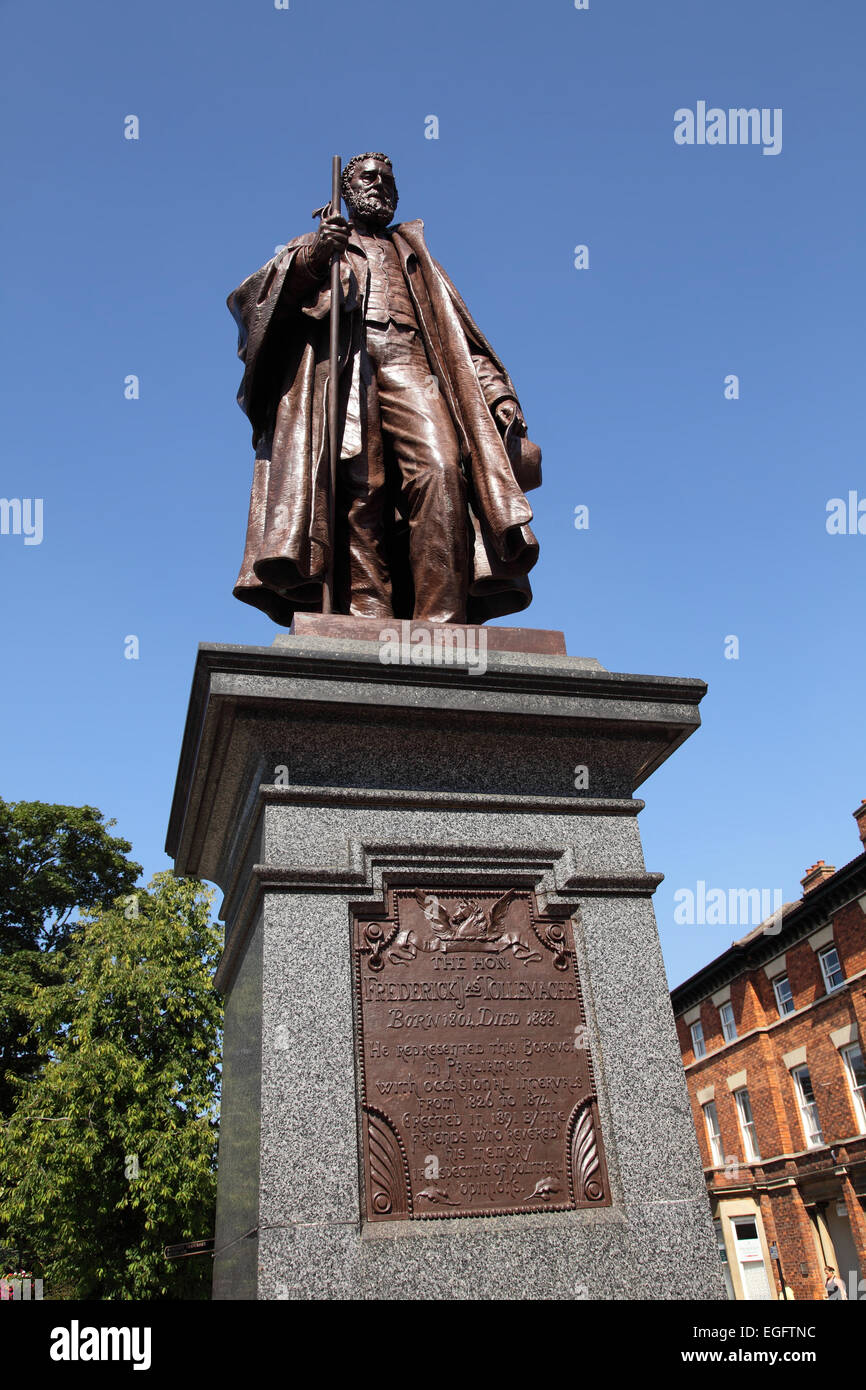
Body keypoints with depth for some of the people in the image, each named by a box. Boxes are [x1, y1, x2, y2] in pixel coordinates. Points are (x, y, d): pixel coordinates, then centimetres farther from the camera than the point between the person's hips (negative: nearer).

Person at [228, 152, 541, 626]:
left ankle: (442, 624, -35)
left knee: (442, 469, -27)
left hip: (411, 364, 1)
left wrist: (498, 391, 12)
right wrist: (311, 256, -5)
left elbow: (459, 330, 29)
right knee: (358, 484, -25)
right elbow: (249, 297, 14)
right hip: (344, 363, -1)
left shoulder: (411, 250, 40)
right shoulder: (316, 245, 32)